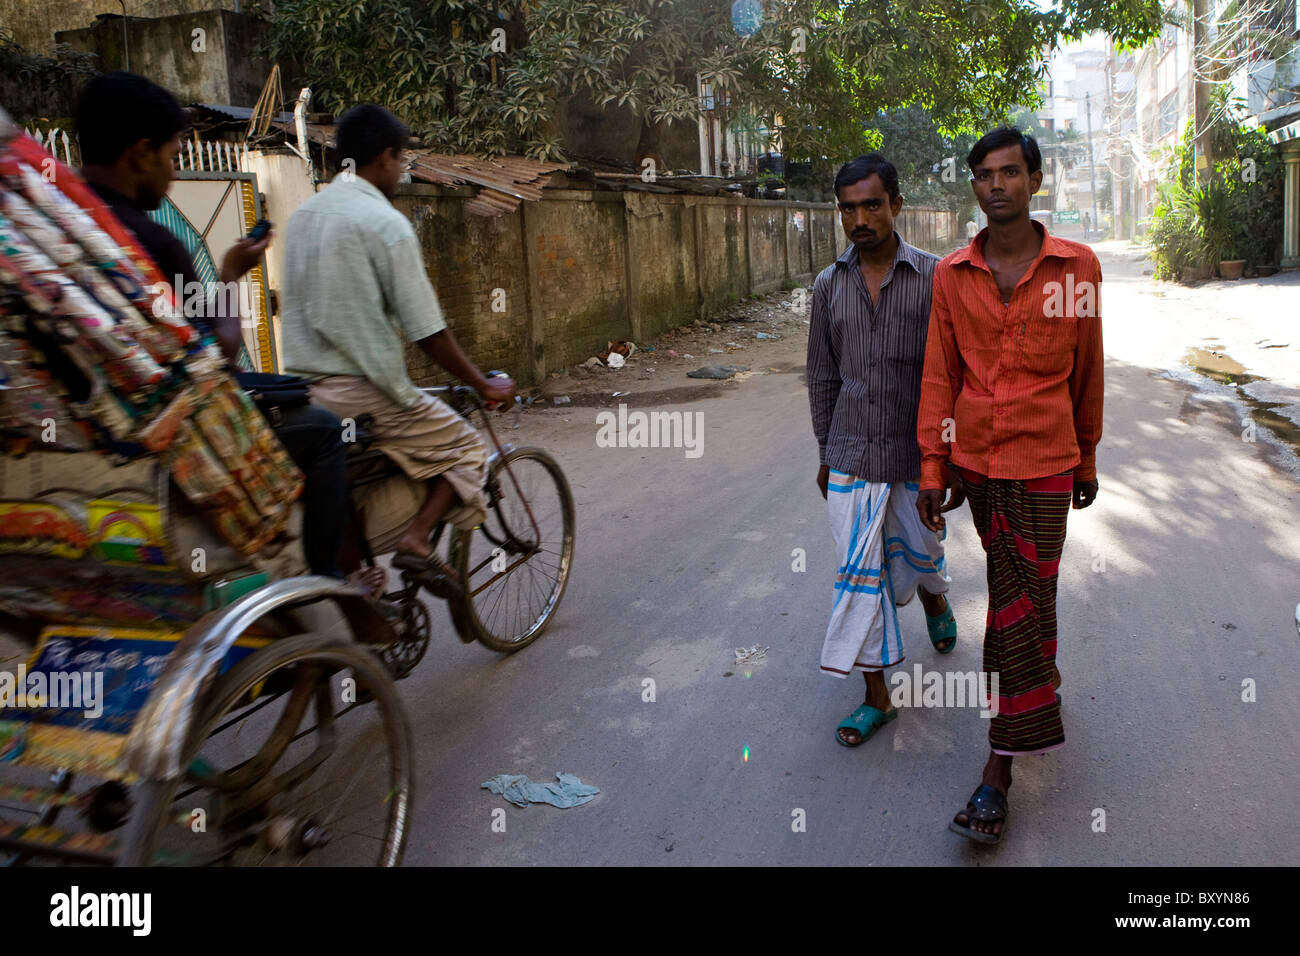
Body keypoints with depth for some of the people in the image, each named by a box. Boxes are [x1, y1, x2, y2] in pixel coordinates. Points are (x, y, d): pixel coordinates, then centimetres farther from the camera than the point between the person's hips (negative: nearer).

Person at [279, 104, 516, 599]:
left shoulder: (303, 215, 11)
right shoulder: (385, 223, -14)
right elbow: (428, 331, -16)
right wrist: (484, 385, -5)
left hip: (305, 384, 8)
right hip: (367, 391, -8)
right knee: (464, 448, 9)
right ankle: (417, 538, -8)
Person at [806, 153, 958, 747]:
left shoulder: (934, 277, -6)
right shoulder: (829, 286, 3)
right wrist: (825, 453, 12)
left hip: (916, 453, -2)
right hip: (851, 455, 2)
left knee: (918, 554, 16)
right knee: (860, 574, 2)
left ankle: (936, 599, 53)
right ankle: (876, 696, 14)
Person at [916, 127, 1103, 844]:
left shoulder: (1078, 268, -4)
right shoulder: (952, 275, 1)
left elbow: (1086, 372, 4)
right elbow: (939, 376, 2)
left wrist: (1087, 460, 10)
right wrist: (932, 469, -1)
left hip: (1042, 463, -2)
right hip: (974, 461, 3)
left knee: (1021, 601, -2)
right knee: (1018, 585, 18)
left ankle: (1000, 766, 5)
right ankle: (1041, 677, 47)